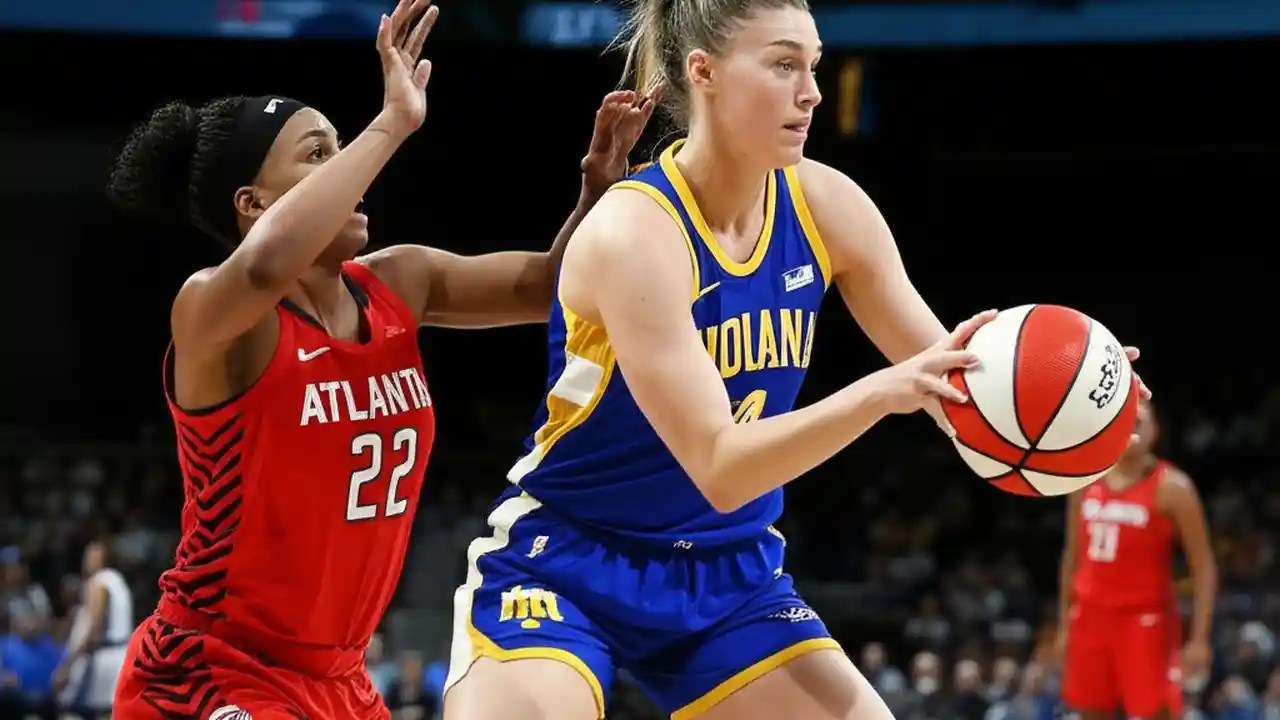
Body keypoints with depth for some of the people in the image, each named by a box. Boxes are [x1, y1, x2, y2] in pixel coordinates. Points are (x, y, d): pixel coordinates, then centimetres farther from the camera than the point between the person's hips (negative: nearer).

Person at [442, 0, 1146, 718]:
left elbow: (948, 375, 2)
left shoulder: (827, 207, -5)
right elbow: (718, 470, -28)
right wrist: (881, 393, -41)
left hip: (731, 574, 6)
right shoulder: (633, 230, -23)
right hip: (566, 565, -6)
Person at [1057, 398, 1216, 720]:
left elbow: (1203, 566, -11)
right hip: (1091, 616, 6)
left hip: (1146, 620, -6)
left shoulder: (1171, 487, -10)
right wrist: (1064, 624, 14)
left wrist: (1199, 639, -18)